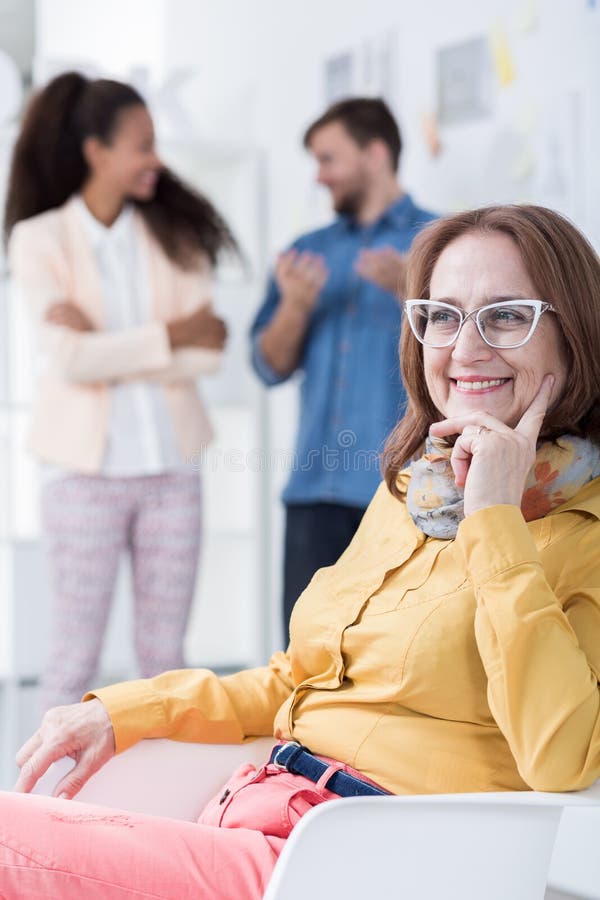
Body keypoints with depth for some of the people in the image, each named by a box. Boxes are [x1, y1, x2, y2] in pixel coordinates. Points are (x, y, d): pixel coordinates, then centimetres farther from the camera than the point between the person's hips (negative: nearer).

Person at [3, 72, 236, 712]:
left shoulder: (173, 235, 6)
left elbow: (205, 354, -5)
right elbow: (72, 359, -15)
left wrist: (106, 341, -14)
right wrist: (172, 333, -11)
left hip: (169, 466, 3)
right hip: (86, 468, -3)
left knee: (164, 650, 8)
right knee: (76, 650, 2)